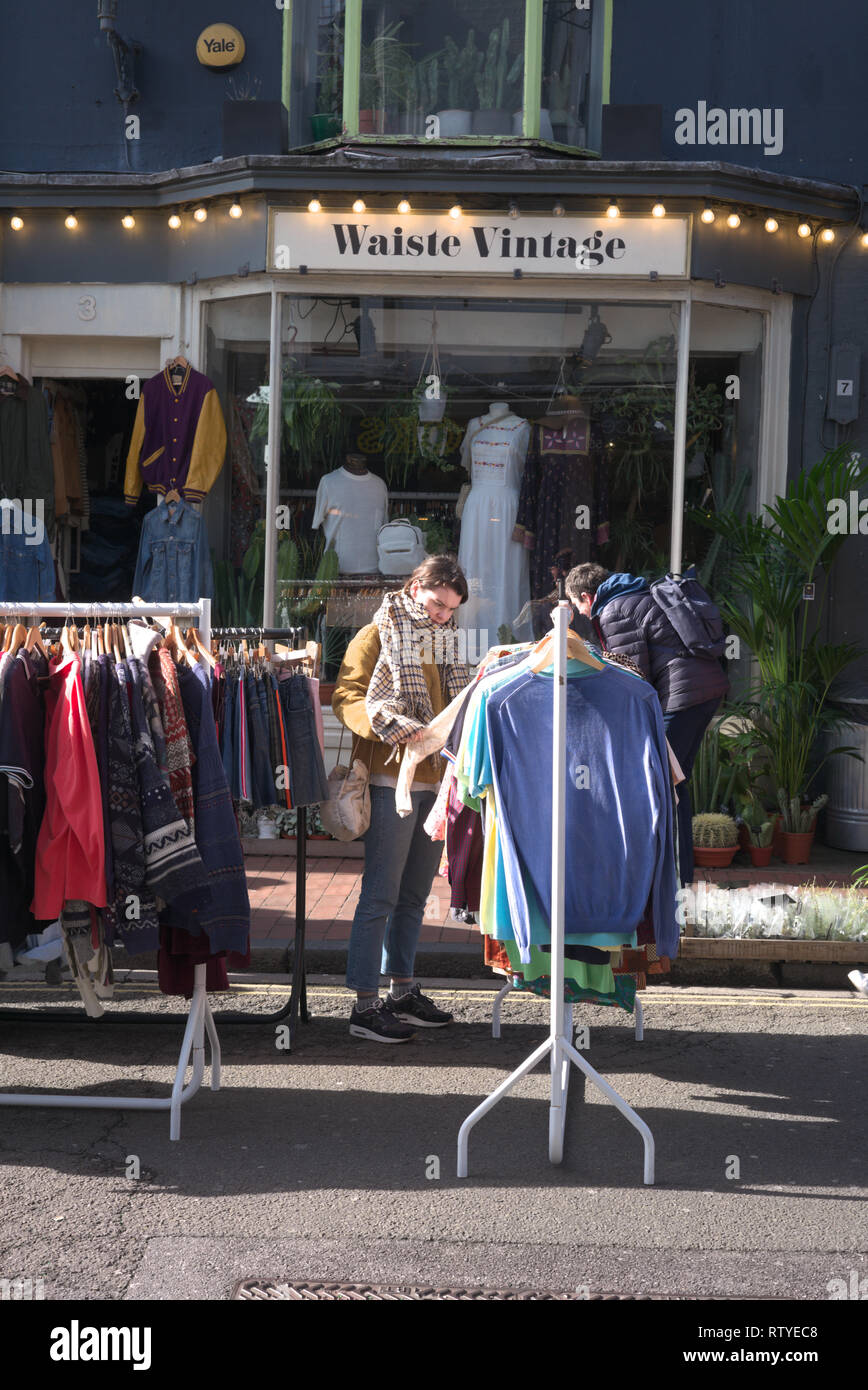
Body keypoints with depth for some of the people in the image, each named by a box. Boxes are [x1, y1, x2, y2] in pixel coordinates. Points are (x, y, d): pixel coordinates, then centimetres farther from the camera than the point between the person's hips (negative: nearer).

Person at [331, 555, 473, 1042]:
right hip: (393, 780, -7)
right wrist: (392, 725, -27)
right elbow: (347, 698, -11)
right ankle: (366, 1005, -3)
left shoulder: (445, 640, 18)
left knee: (414, 894, 14)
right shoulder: (377, 637, -3)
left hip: (437, 781, 7)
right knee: (381, 895, -6)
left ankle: (403, 992, 23)